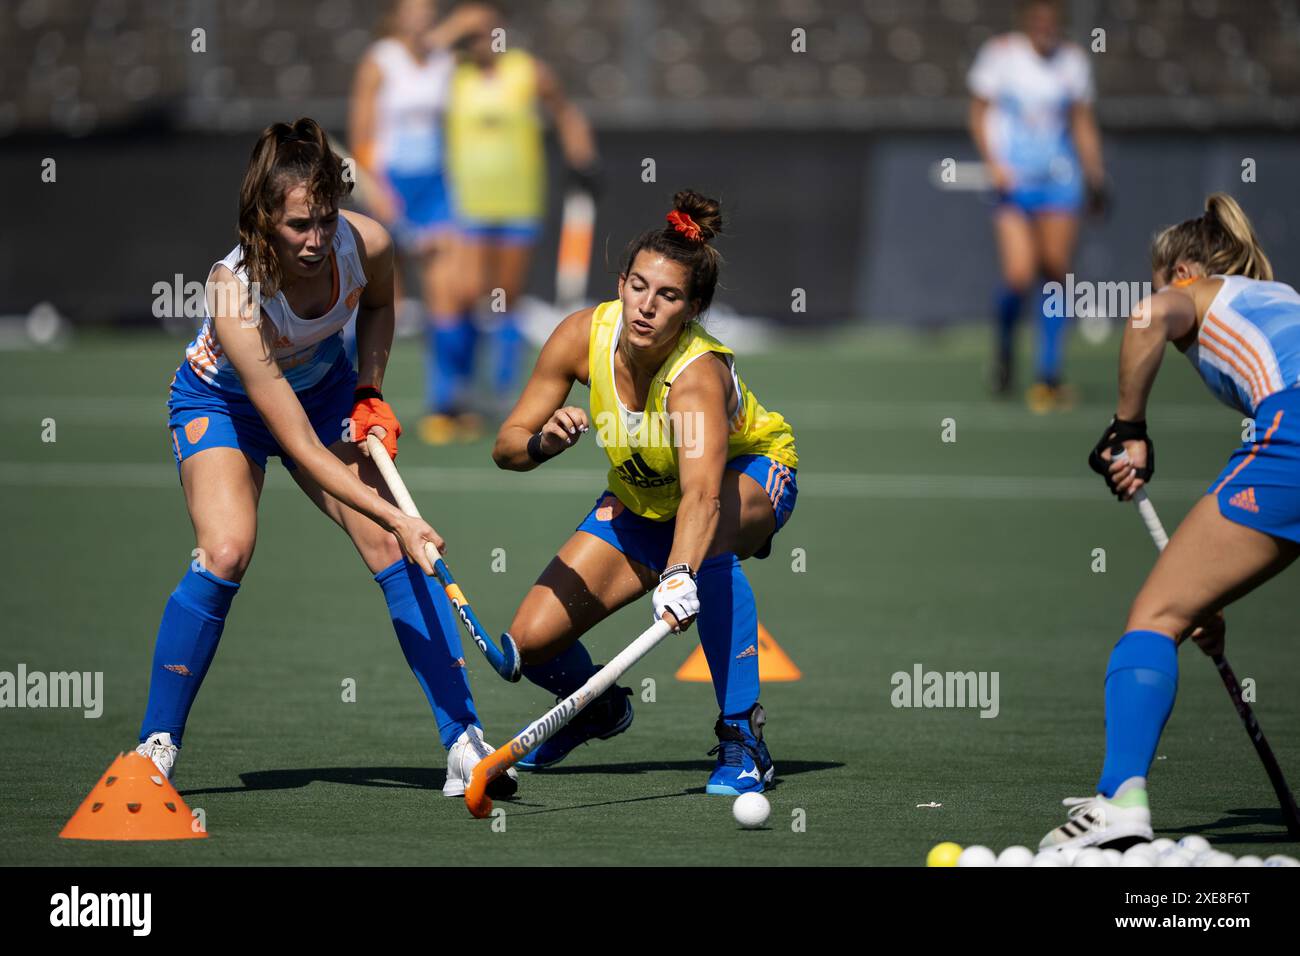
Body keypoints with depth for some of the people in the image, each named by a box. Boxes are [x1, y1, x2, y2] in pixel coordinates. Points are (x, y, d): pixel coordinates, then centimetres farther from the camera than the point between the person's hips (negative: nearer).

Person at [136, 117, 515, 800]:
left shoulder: (366, 244, -25)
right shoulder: (236, 297, -38)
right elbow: (302, 448, -36)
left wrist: (370, 393, -9)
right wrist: (398, 519, -40)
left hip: (323, 386, 4)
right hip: (222, 403, -4)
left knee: (393, 551, -11)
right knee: (224, 552, -26)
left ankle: (464, 743, -7)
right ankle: (155, 748, -12)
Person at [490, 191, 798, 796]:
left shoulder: (699, 373, -38)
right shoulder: (584, 336, -23)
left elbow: (703, 497, -55)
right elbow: (506, 447, -14)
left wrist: (679, 577, -73)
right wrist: (545, 440, -37)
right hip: (638, 500, 5)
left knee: (708, 542, -42)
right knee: (531, 644, -9)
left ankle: (743, 739, -30)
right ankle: (600, 709, 29)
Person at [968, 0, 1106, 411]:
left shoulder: (1073, 60, 5)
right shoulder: (1000, 53, -5)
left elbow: (1083, 124, 12)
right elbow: (979, 114, 2)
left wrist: (1095, 176, 4)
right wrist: (993, 163, -10)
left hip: (1060, 180, 3)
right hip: (1013, 179, -3)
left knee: (1056, 274, -3)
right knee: (1019, 276, -15)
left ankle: (1048, 376, 5)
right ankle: (1005, 346, 15)